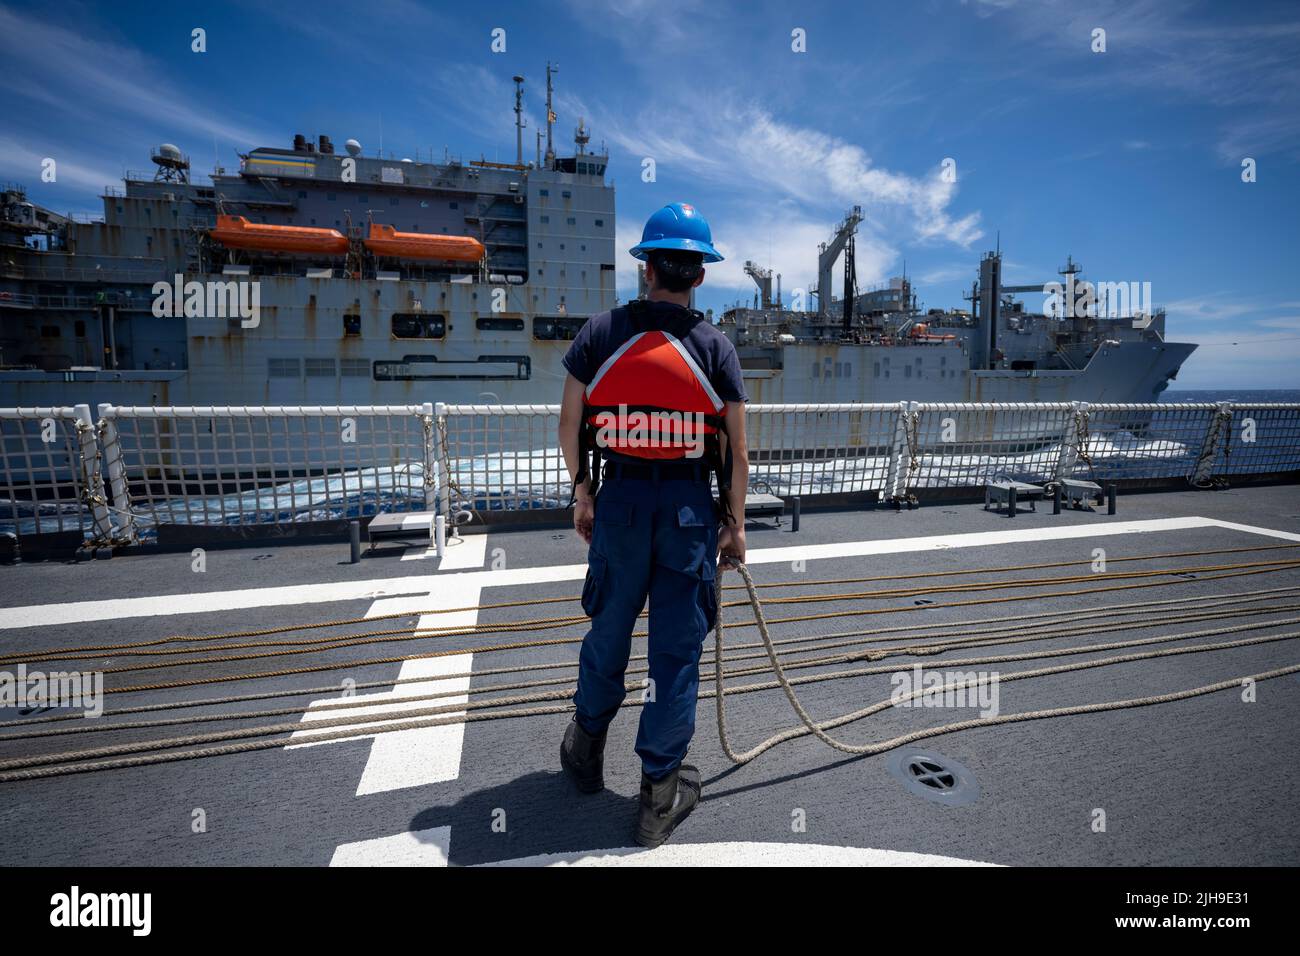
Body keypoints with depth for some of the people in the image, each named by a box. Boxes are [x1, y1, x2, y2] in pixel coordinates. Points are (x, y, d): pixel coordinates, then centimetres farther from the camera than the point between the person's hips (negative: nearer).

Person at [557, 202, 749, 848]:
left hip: (619, 499, 2)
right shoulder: (716, 347, -4)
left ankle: (586, 746, 41)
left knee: (609, 626, 20)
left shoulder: (600, 332, -2)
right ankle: (660, 792, 22)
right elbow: (735, 451, -4)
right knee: (678, 647, 9)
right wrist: (734, 524, 7)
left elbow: (570, 426, 1)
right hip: (690, 505, -1)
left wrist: (583, 492, 14)